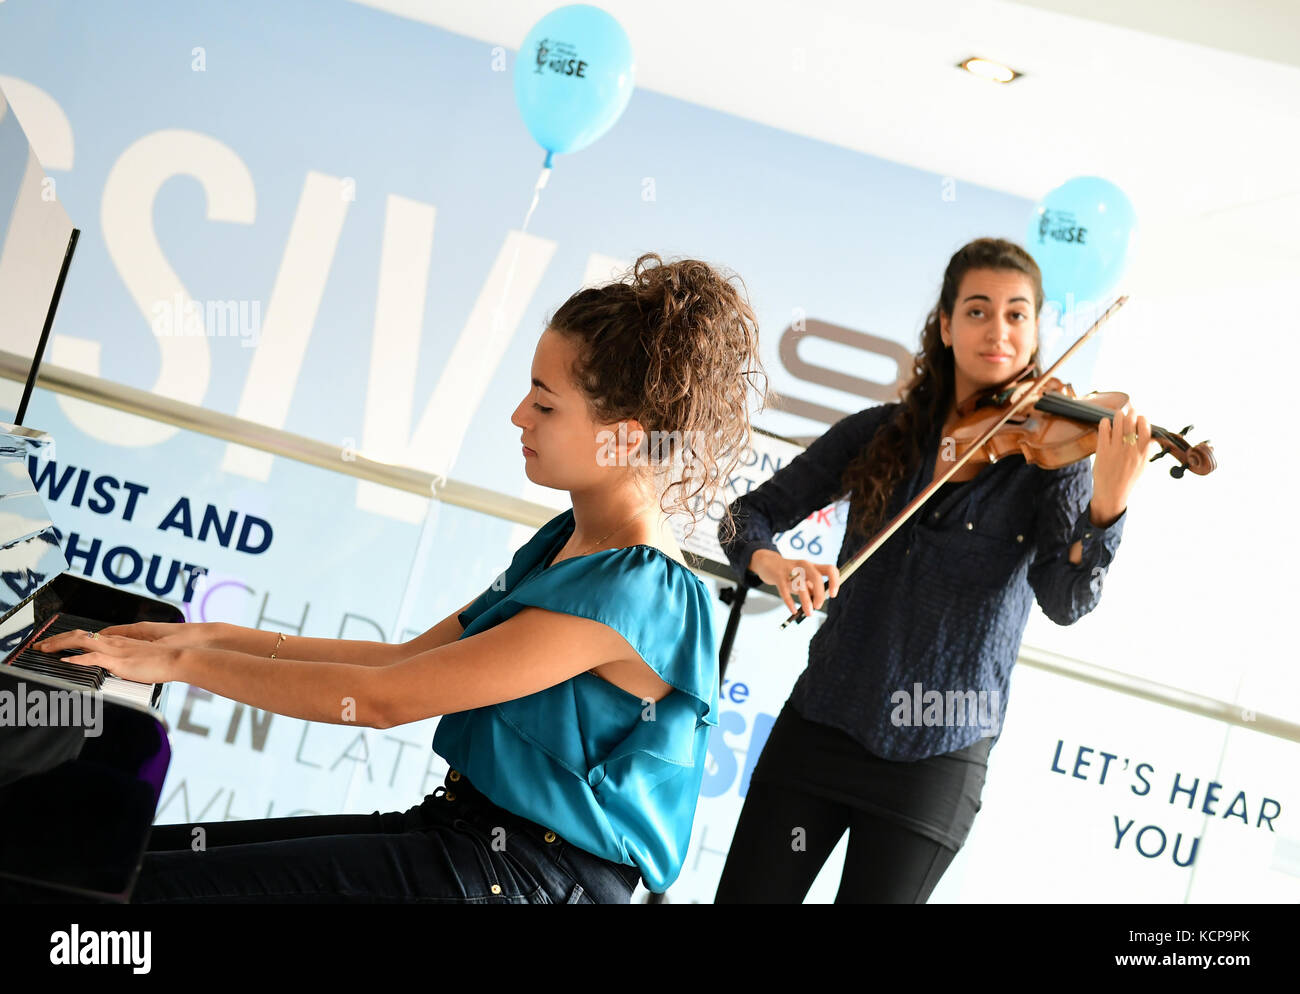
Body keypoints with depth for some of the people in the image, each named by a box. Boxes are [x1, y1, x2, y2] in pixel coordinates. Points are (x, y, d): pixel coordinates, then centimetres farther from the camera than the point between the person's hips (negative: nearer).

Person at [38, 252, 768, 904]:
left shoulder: (635, 593, -22)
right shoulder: (569, 541, 10)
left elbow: (383, 700, -20)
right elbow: (411, 660, 13)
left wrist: (184, 663, -11)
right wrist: (217, 638, 9)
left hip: (524, 873, -9)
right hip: (462, 822, 9)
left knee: (143, 886, -18)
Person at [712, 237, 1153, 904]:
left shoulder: (1053, 457, -4)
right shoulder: (879, 434, 2)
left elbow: (1066, 601, -18)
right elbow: (751, 513, 4)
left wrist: (1107, 505, -38)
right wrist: (771, 563, -20)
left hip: (935, 760, -2)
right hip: (819, 725, 2)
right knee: (744, 895, 6)